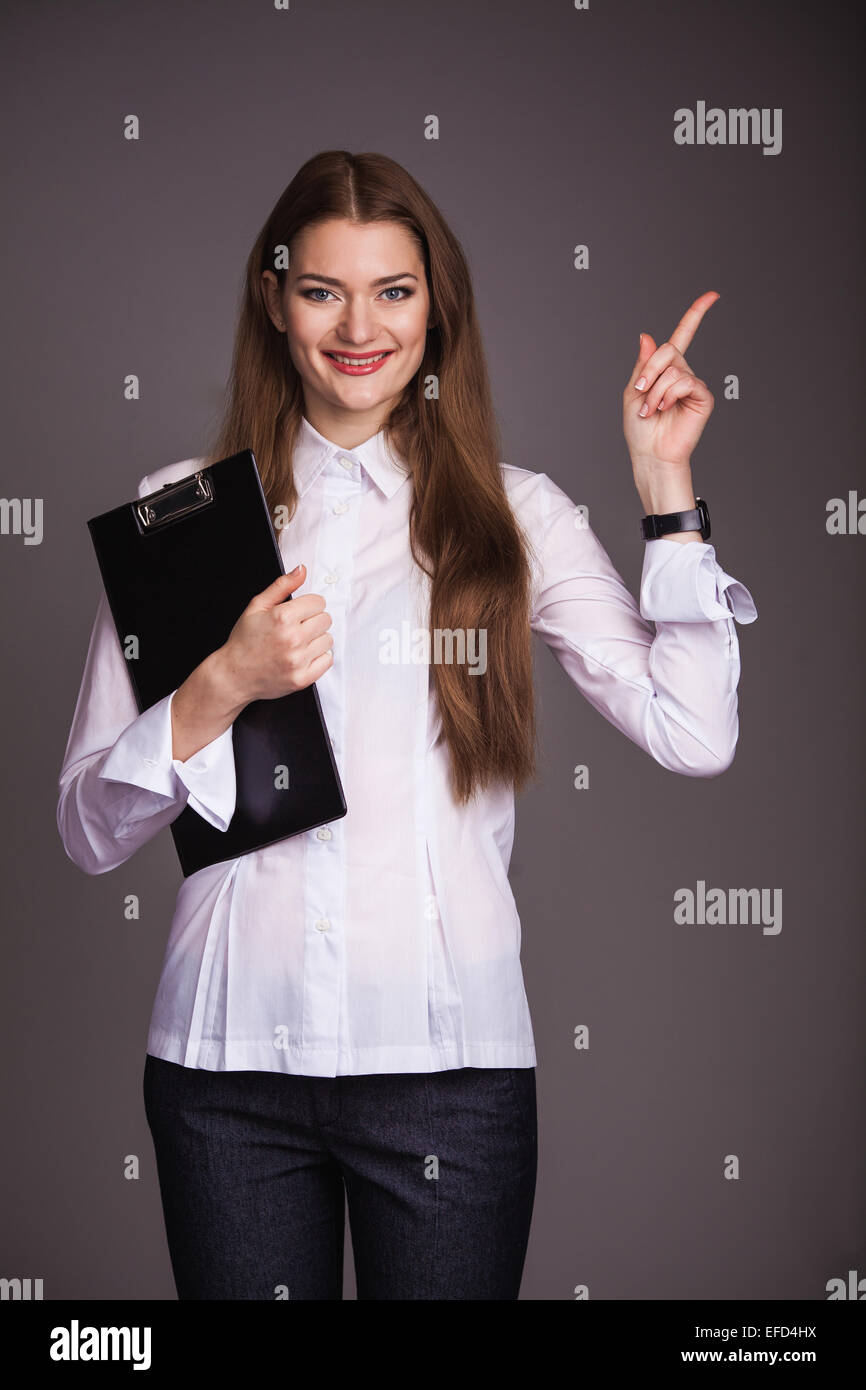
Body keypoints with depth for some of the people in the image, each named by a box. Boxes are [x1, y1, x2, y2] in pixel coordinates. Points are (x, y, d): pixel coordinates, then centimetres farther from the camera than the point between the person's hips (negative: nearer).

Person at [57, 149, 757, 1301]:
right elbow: (89, 830, 2)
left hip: (449, 1060, -1)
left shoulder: (515, 514, 3)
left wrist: (665, 483, -7)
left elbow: (695, 738, -8)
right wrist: (225, 684, -14)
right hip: (230, 1060, 1)